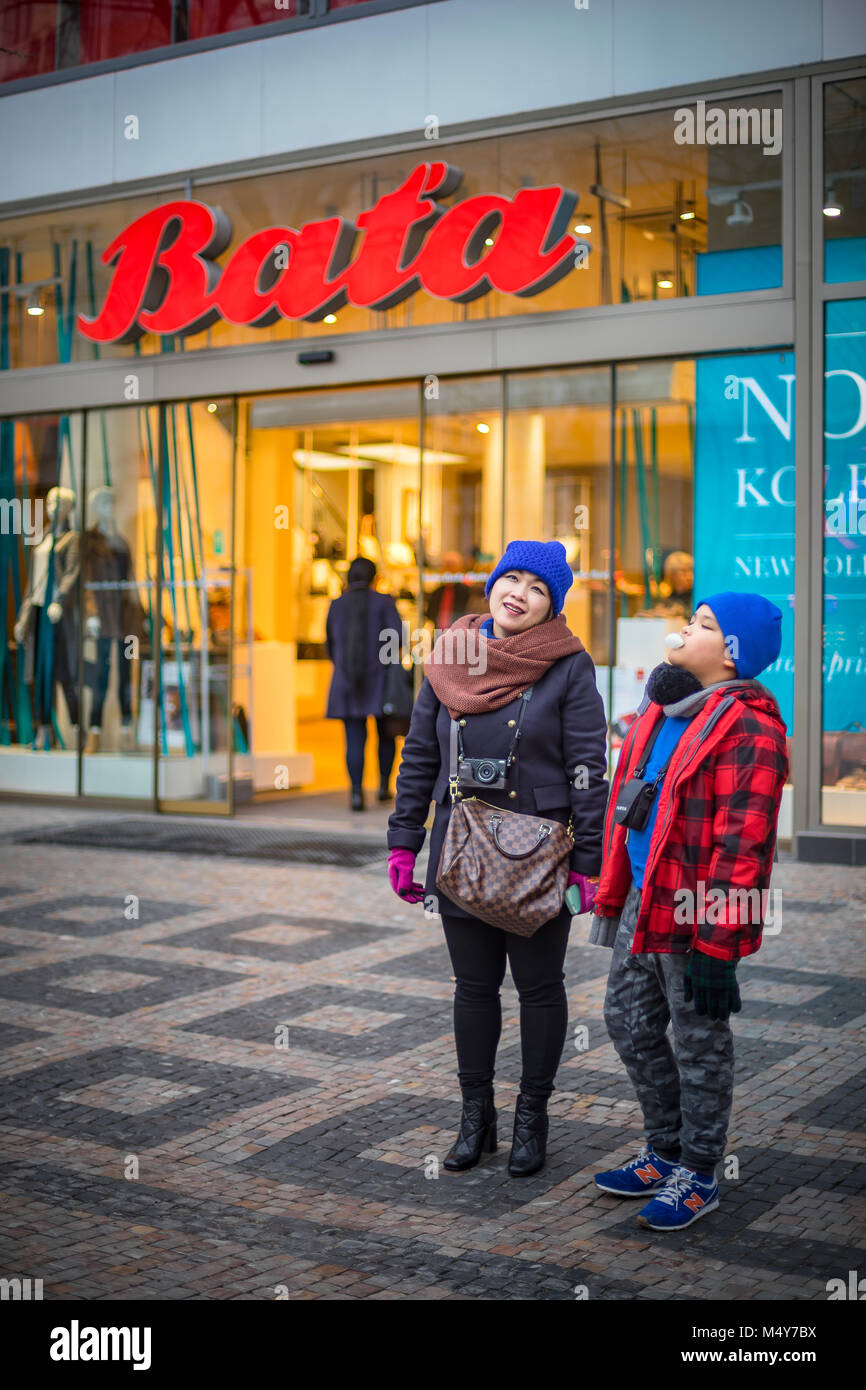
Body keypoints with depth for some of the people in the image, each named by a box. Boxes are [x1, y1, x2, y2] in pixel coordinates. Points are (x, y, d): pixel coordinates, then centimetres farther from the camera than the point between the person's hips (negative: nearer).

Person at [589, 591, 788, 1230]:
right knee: (631, 1023, 18)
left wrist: (716, 947, -23)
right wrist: (612, 899, 19)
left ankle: (698, 1175, 22)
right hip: (643, 906, 9)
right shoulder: (662, 712, 11)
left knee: (700, 1043, 5)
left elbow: (741, 845, -21)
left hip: (697, 919, -9)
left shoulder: (747, 728, -18)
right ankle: (666, 1153, 35)